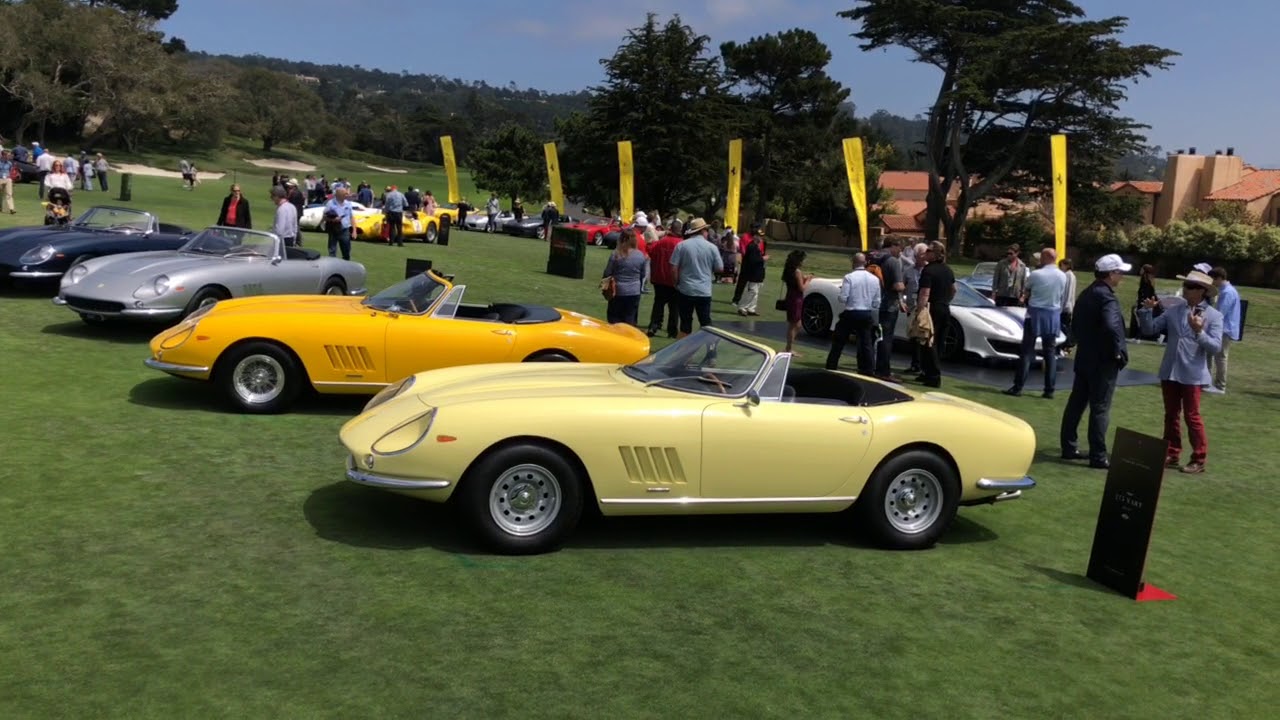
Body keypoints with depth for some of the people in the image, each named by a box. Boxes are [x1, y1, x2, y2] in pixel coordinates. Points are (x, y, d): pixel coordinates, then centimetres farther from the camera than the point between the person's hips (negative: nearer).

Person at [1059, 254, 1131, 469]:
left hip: (1084, 358, 9)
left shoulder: (1086, 294, 11)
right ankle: (1098, 456, 1)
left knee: (1076, 404, 13)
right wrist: (1118, 353, -21)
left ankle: (1069, 447, 21)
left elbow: (1075, 324, 19)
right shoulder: (1107, 298, -18)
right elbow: (1111, 327, -32)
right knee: (1100, 409, -3)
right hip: (1103, 362, -9)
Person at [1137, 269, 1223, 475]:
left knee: (1192, 416, 2)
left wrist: (1199, 332, -29)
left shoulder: (1214, 316, -8)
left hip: (1192, 374, -4)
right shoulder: (1174, 309, 3)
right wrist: (1147, 310, -10)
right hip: (1169, 371, 5)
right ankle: (1171, 455, 23)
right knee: (1171, 415, 12)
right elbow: (1150, 329, 3)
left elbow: (1216, 347, -15)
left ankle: (1199, 459, 14)